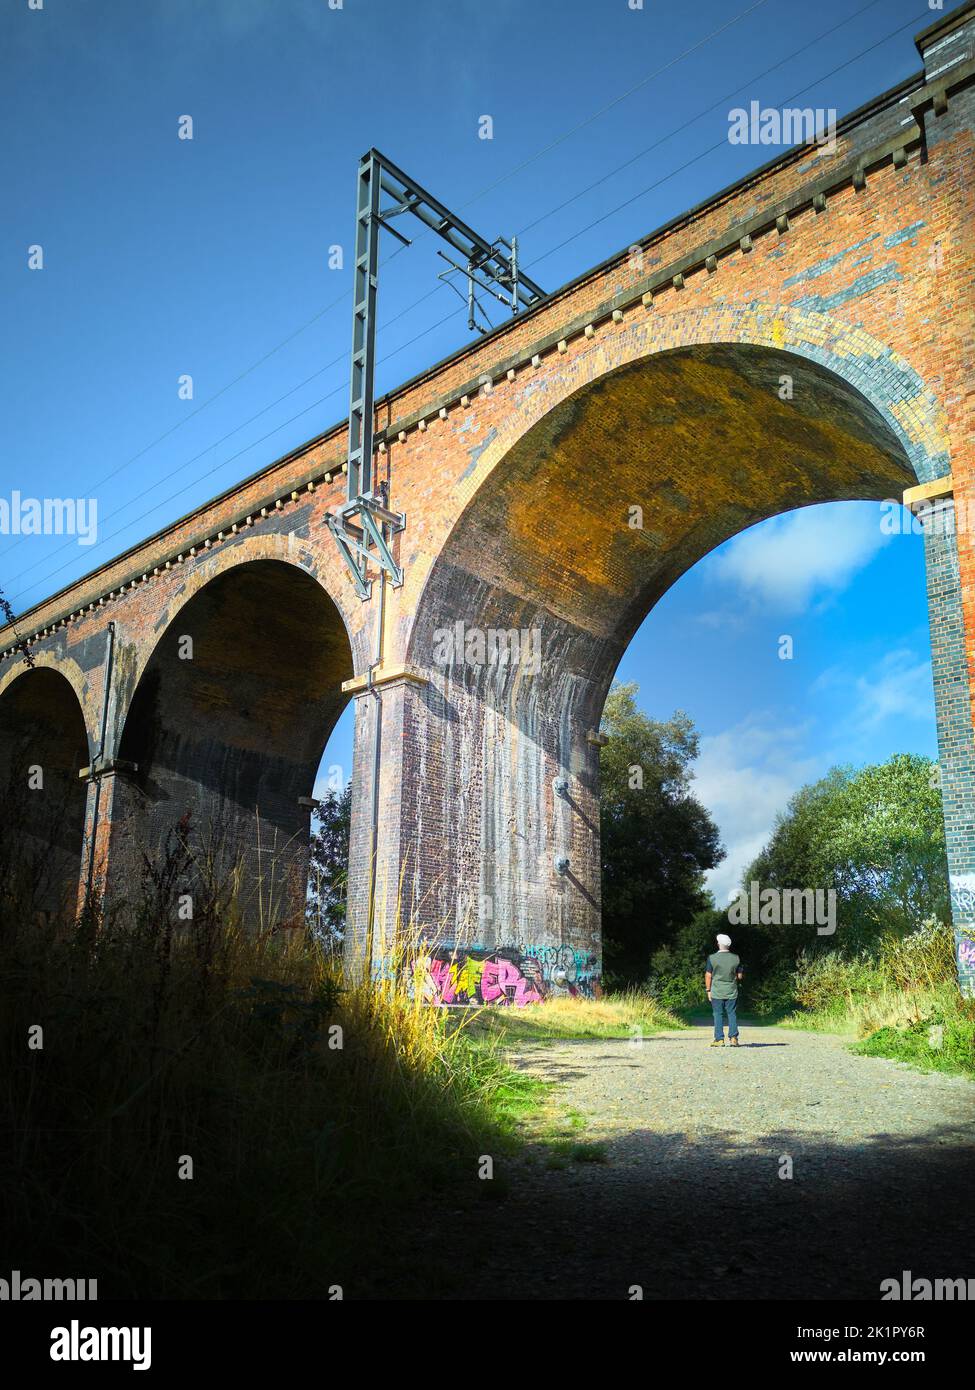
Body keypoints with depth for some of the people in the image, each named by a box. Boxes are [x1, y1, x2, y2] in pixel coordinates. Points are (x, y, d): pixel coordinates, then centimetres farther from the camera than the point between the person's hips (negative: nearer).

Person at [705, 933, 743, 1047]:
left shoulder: (712, 958, -8)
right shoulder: (736, 958, -1)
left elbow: (708, 975, -6)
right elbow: (740, 976, 4)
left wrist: (708, 990, 3)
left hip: (717, 992, -2)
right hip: (732, 992, 2)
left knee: (718, 1015, 4)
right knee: (732, 1014, 9)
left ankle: (719, 1039, 3)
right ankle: (733, 1037, 2)